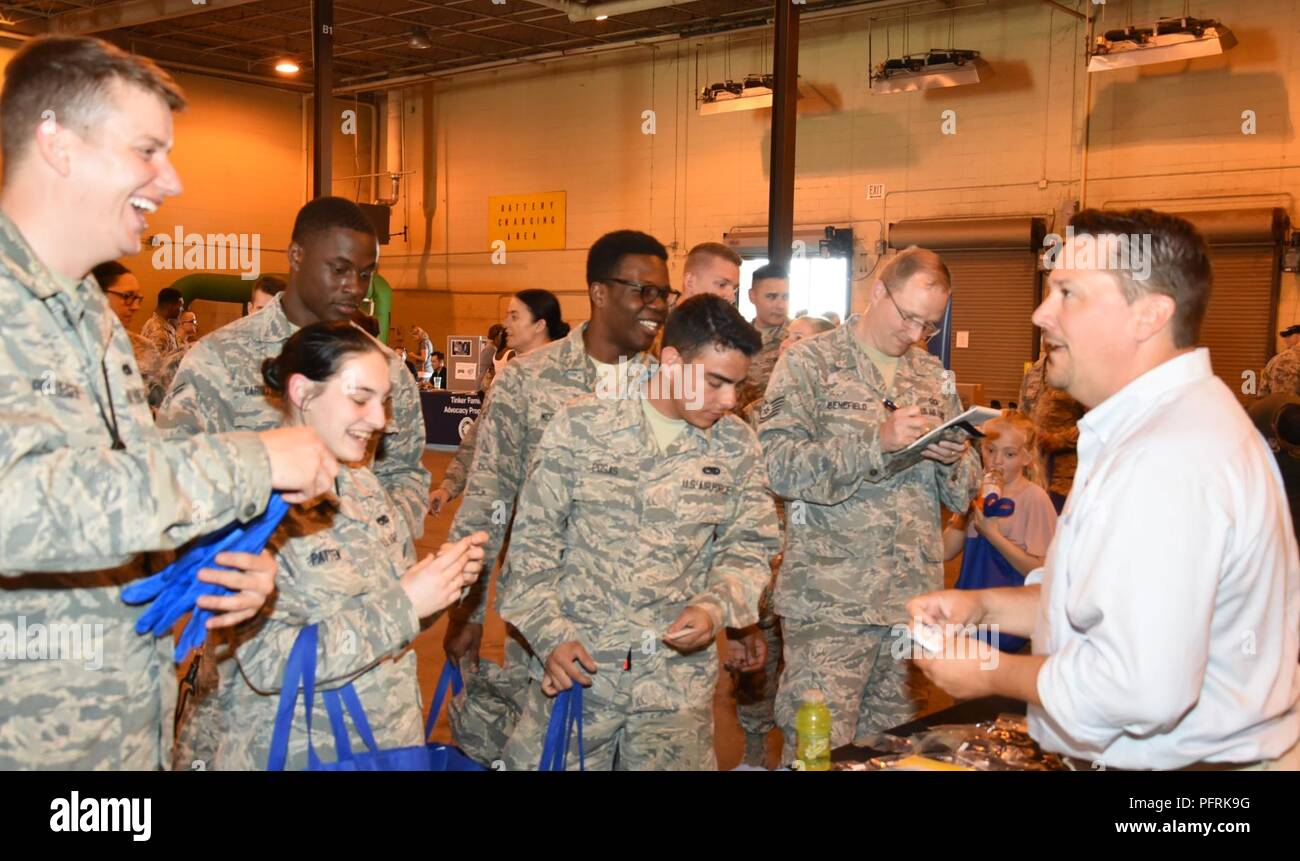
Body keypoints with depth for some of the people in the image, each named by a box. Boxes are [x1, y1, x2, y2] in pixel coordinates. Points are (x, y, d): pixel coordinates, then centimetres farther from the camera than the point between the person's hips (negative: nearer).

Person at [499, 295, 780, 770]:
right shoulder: (579, 426, -7)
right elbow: (534, 540, -1)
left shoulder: (737, 446, -1)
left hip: (679, 675, 1)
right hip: (578, 665, -1)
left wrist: (716, 606, -13)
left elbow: (748, 548, 6)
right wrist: (551, 634, -8)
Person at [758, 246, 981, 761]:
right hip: (829, 601, -5)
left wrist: (953, 460, -5)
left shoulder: (934, 376, 16)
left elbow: (962, 493, 18)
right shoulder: (808, 362, 0)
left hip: (915, 600, 5)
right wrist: (877, 441, -21)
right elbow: (778, 465, -14)